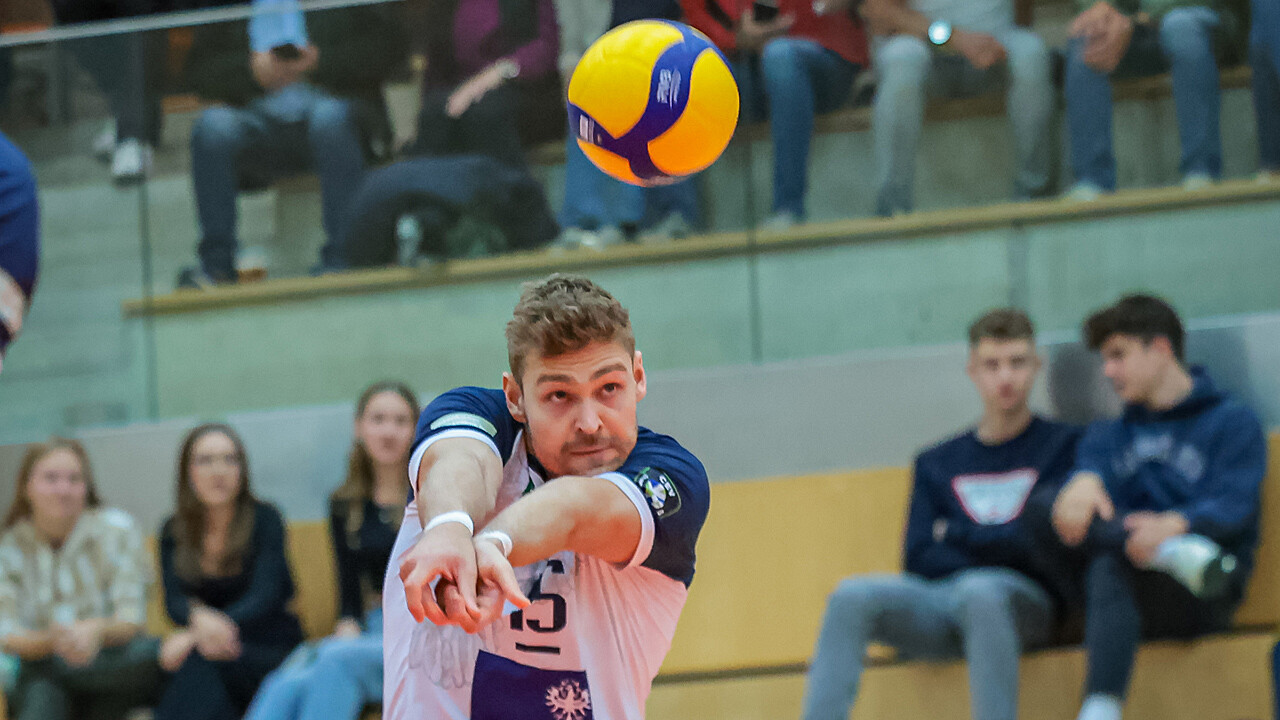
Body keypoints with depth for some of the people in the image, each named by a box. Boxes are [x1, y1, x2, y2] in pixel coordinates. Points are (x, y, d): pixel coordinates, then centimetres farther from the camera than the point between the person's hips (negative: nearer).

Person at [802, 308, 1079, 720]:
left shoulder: (1064, 446, 12)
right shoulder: (937, 465, 23)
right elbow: (919, 561, 12)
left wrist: (956, 535, 7)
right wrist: (996, 546, -1)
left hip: (1025, 600, -4)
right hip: (938, 602, 4)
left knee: (979, 591, -40)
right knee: (853, 597, -27)